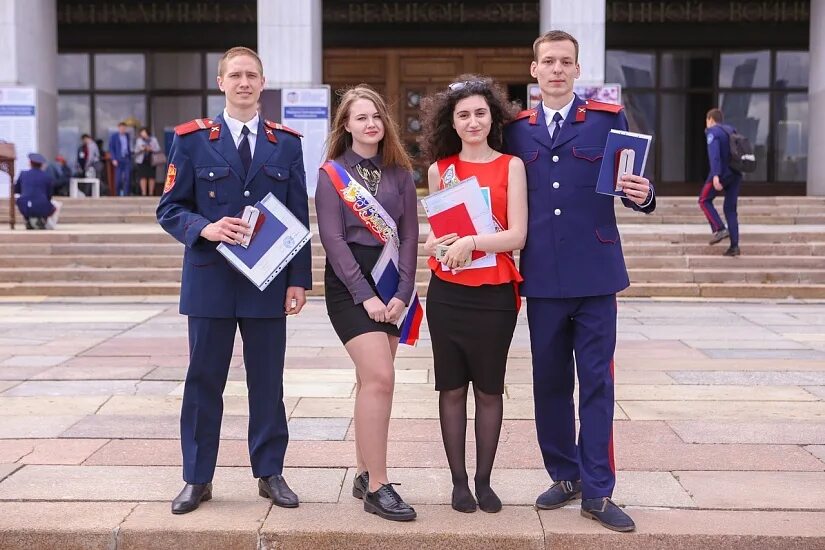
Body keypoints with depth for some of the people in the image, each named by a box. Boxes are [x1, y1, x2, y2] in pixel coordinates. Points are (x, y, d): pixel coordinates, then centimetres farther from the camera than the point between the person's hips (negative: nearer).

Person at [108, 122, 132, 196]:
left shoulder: (127, 135, 13)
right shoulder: (114, 136, -1)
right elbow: (111, 148, -3)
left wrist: (130, 157, 13)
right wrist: (114, 159, -11)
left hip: (127, 159, 3)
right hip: (118, 160, -3)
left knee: (127, 177, -5)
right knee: (118, 178, -1)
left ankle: (126, 194, -3)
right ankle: (118, 194, 11)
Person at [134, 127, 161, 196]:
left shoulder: (153, 139, 5)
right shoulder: (139, 140, 9)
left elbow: (158, 149, 3)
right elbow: (136, 151, 9)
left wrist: (151, 149, -14)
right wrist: (141, 149, -11)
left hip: (151, 161, 0)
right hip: (142, 161, 0)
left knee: (151, 177, -3)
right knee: (143, 177, -8)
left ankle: (151, 194, 2)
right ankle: (143, 193, -8)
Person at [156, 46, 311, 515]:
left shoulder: (287, 143, 6)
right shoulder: (192, 139, 2)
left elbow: (299, 217, 5)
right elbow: (170, 209, 2)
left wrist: (299, 279, -2)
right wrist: (205, 228, -19)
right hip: (210, 279, -1)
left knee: (268, 382, 8)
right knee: (204, 380, 7)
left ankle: (270, 473, 21)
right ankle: (198, 478, 19)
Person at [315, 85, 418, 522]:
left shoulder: (400, 172, 10)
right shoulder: (332, 173, -1)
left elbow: (409, 236, 6)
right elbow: (332, 238, -8)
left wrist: (402, 293, -5)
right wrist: (365, 295, -14)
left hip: (391, 285, 4)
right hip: (349, 283, -4)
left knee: (372, 381, 7)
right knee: (380, 377, -14)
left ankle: (365, 475, 18)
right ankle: (377, 487, -7)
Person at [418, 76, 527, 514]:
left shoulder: (511, 166, 0)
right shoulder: (439, 169, 7)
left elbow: (517, 235, -8)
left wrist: (473, 242, -24)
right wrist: (433, 246, -9)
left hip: (495, 293, -2)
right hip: (447, 292, 2)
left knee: (489, 389, 7)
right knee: (452, 387, 7)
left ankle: (484, 479, 21)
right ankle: (458, 481, 19)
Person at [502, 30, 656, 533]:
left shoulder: (609, 119, 3)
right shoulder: (516, 129, 10)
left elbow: (634, 185, 2)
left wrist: (643, 195, -20)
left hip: (595, 274, -2)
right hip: (543, 279, 3)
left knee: (596, 384, 2)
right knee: (549, 383, 10)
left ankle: (598, 491, 10)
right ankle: (564, 476, 26)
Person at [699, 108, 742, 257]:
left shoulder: (712, 132, -5)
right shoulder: (731, 130, 18)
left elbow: (714, 154, -20)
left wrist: (715, 176, -29)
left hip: (721, 173, -7)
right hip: (736, 174, 7)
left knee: (704, 200, 11)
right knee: (730, 209, 9)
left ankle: (720, 229, -4)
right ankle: (734, 246, 3)